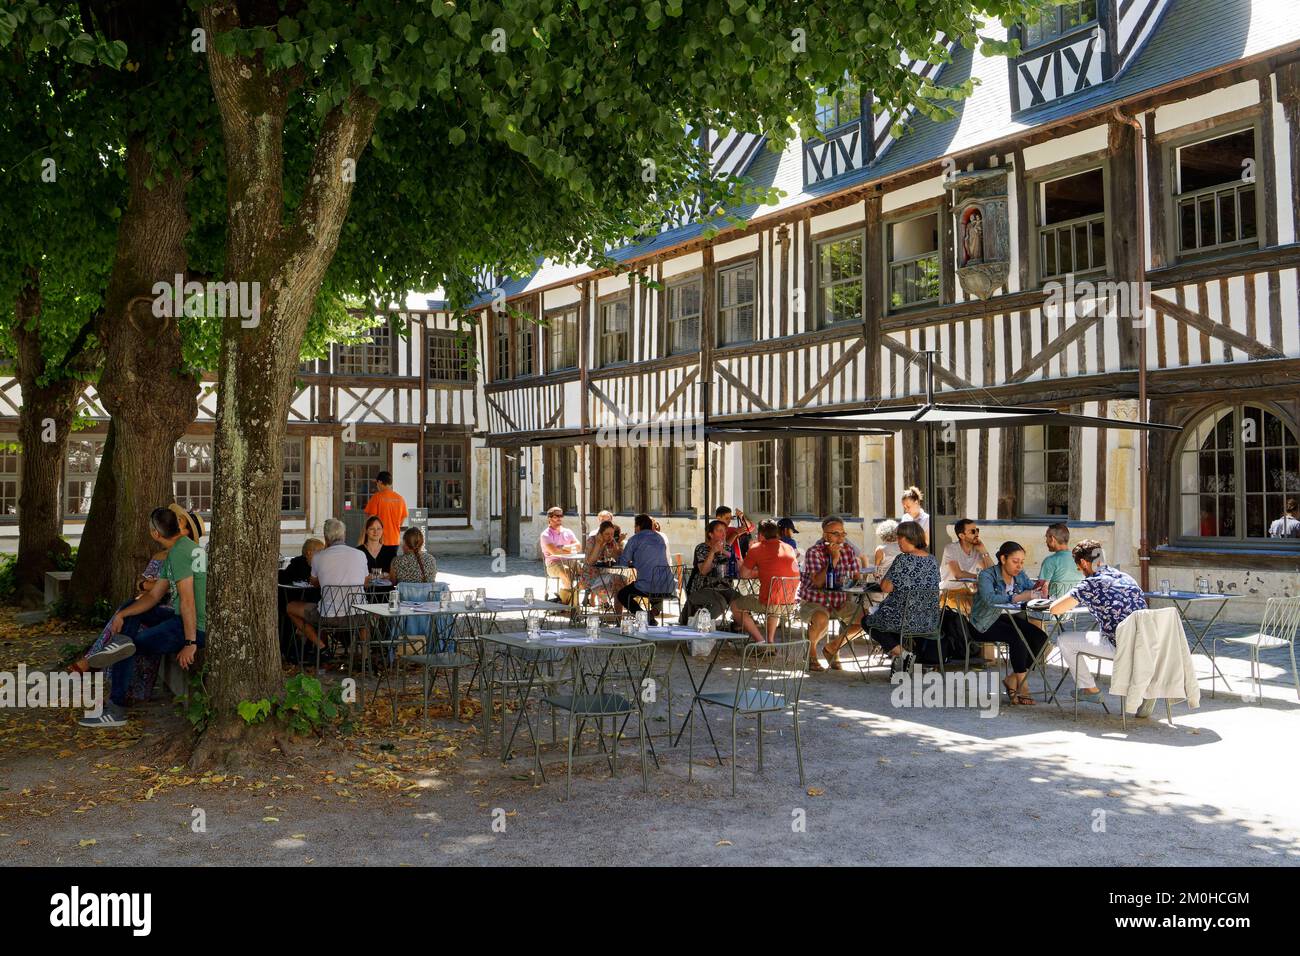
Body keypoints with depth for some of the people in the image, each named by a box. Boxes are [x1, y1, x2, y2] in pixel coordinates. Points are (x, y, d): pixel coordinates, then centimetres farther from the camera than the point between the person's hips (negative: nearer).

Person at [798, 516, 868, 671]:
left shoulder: (849, 550, 3)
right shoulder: (814, 552, -14)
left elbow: (857, 576, 12)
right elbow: (818, 582, -24)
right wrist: (834, 559, -26)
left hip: (841, 601, 6)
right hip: (814, 602, -6)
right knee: (822, 619, -38)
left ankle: (833, 647, 8)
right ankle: (811, 651, -4)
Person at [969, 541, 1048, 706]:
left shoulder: (1020, 575, 5)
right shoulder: (987, 575, -16)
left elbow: (1032, 591, -2)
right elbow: (989, 598, -34)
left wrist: (1040, 592, -27)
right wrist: (1016, 598, -42)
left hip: (1009, 618, 7)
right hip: (987, 623, -7)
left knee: (1040, 638, -15)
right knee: (1017, 637, -31)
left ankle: (1012, 679, -3)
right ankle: (1022, 685, -17)